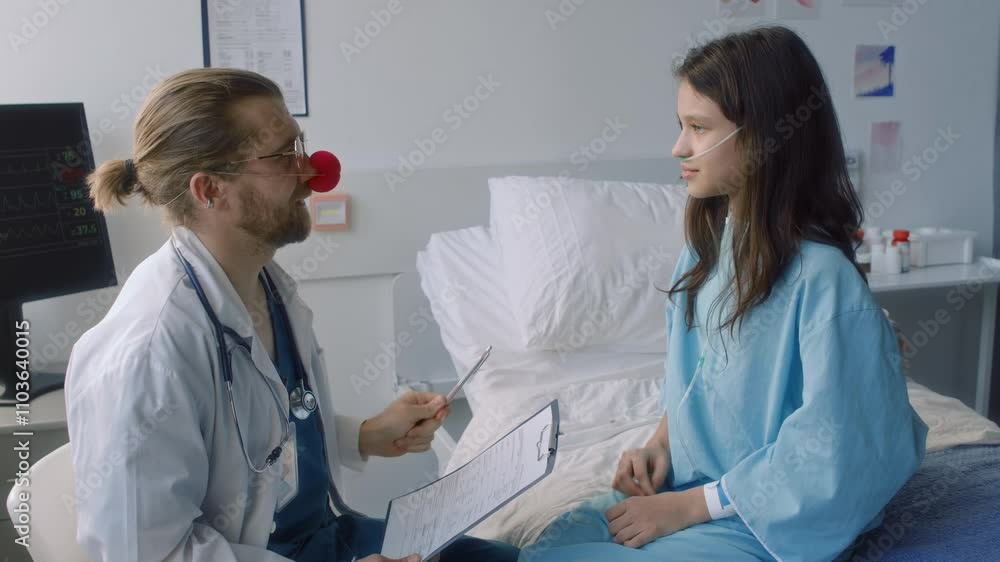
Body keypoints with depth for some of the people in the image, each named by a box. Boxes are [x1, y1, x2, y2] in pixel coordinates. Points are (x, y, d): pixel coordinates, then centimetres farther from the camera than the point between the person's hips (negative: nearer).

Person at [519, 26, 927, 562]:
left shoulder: (822, 278, -23)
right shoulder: (705, 246, 3)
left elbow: (824, 461, -22)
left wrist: (686, 507, -17)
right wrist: (659, 444, -2)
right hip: (678, 486, 7)